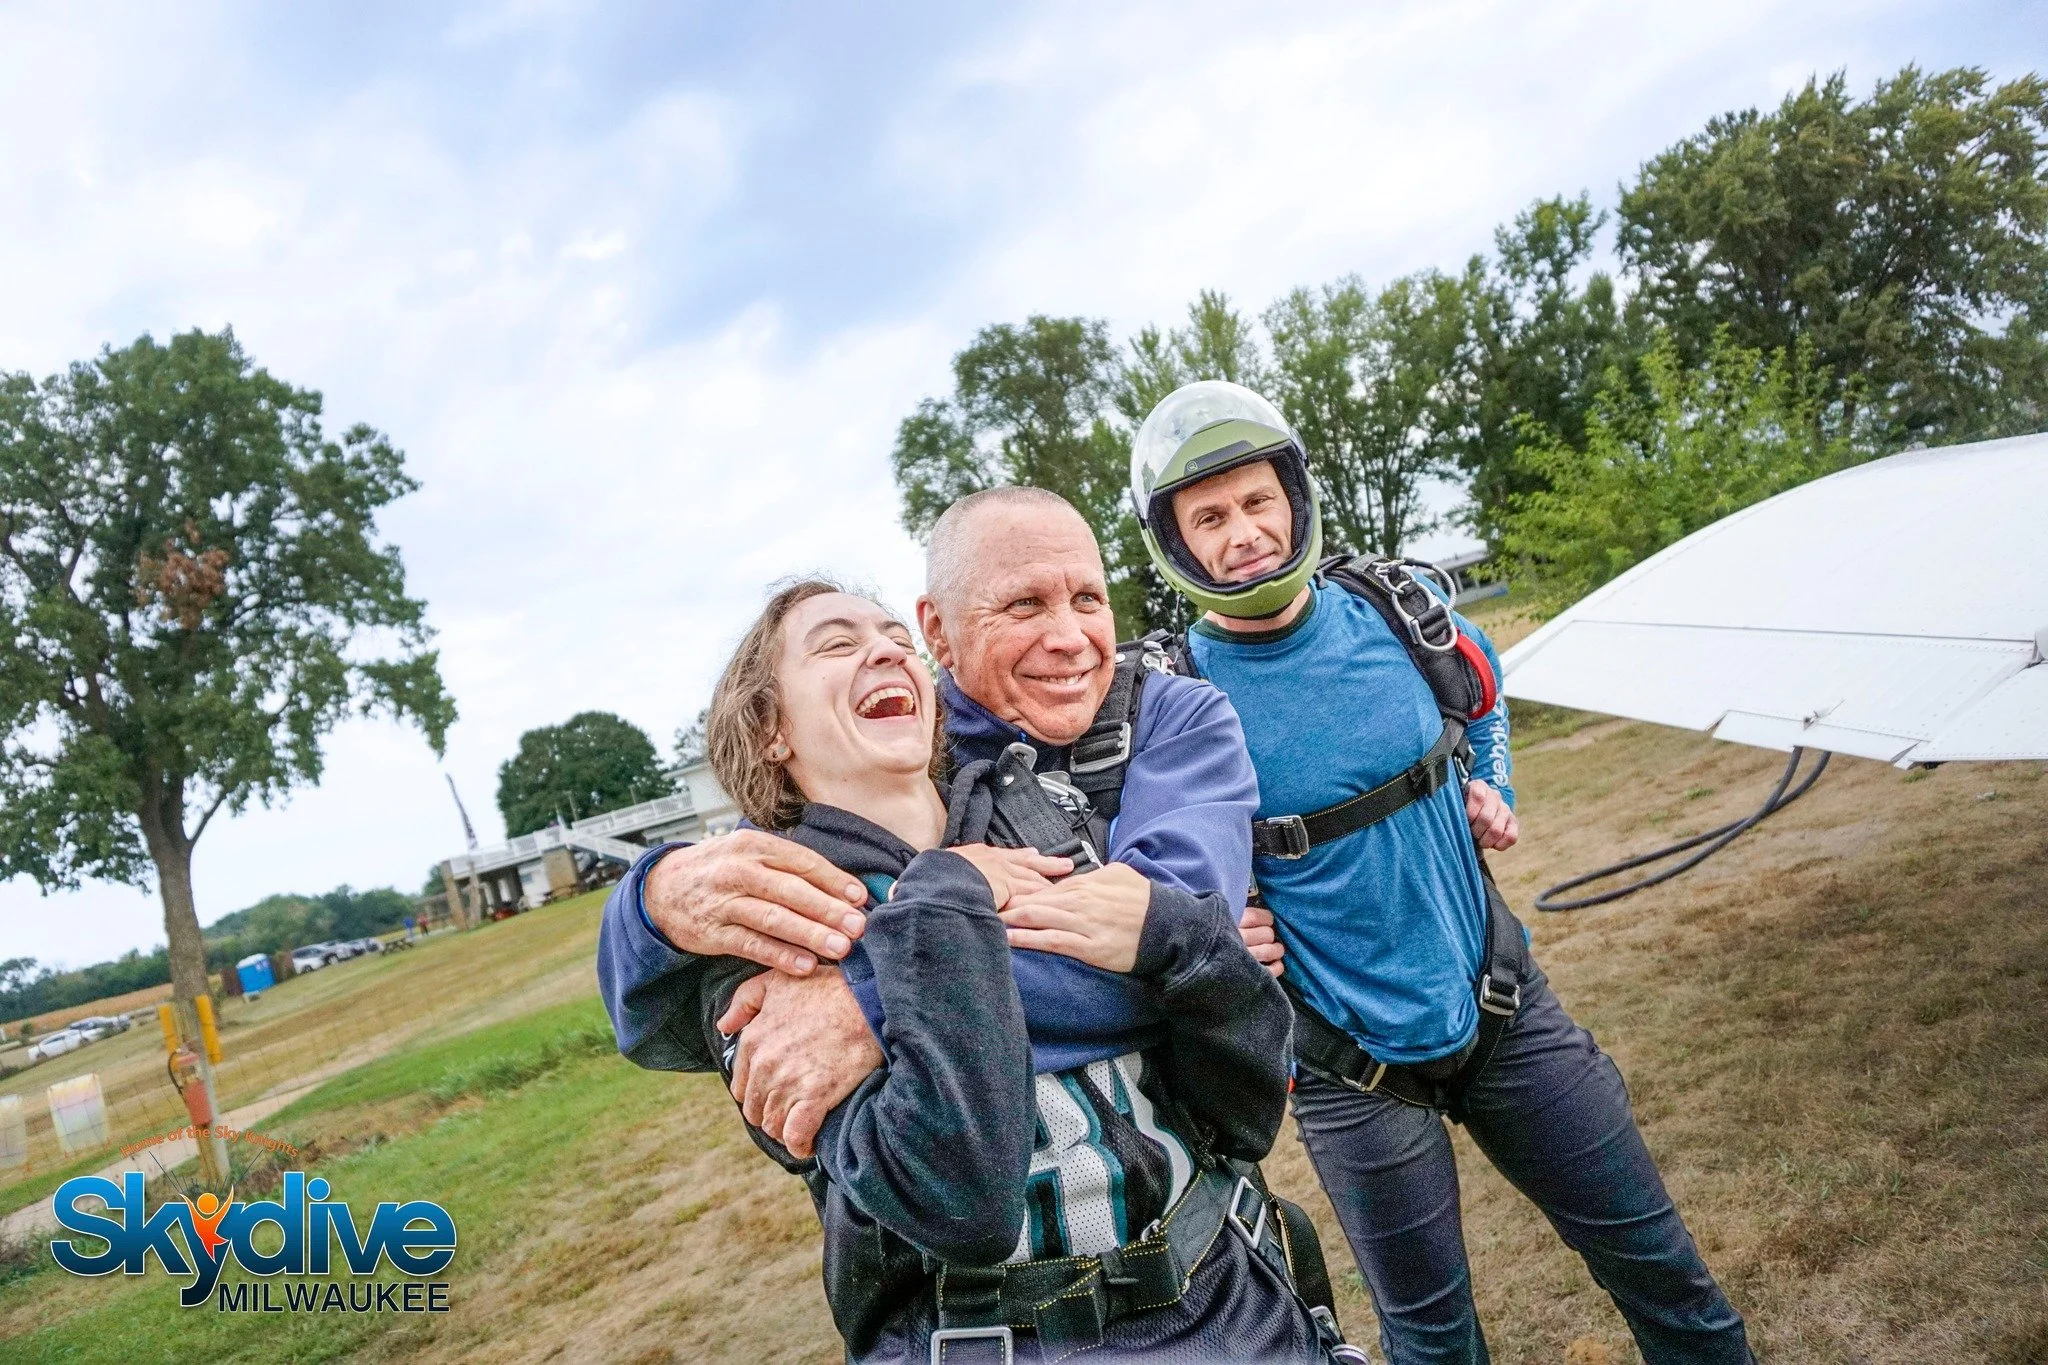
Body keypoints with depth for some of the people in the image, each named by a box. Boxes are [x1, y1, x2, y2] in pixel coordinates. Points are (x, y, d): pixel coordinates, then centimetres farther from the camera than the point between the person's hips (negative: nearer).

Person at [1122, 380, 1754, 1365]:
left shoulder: (1396, 609, -6)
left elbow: (1481, 693, 18)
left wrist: (1491, 792, 5)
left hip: (1504, 1010, 4)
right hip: (1356, 1074, -3)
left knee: (1651, 1254, 19)